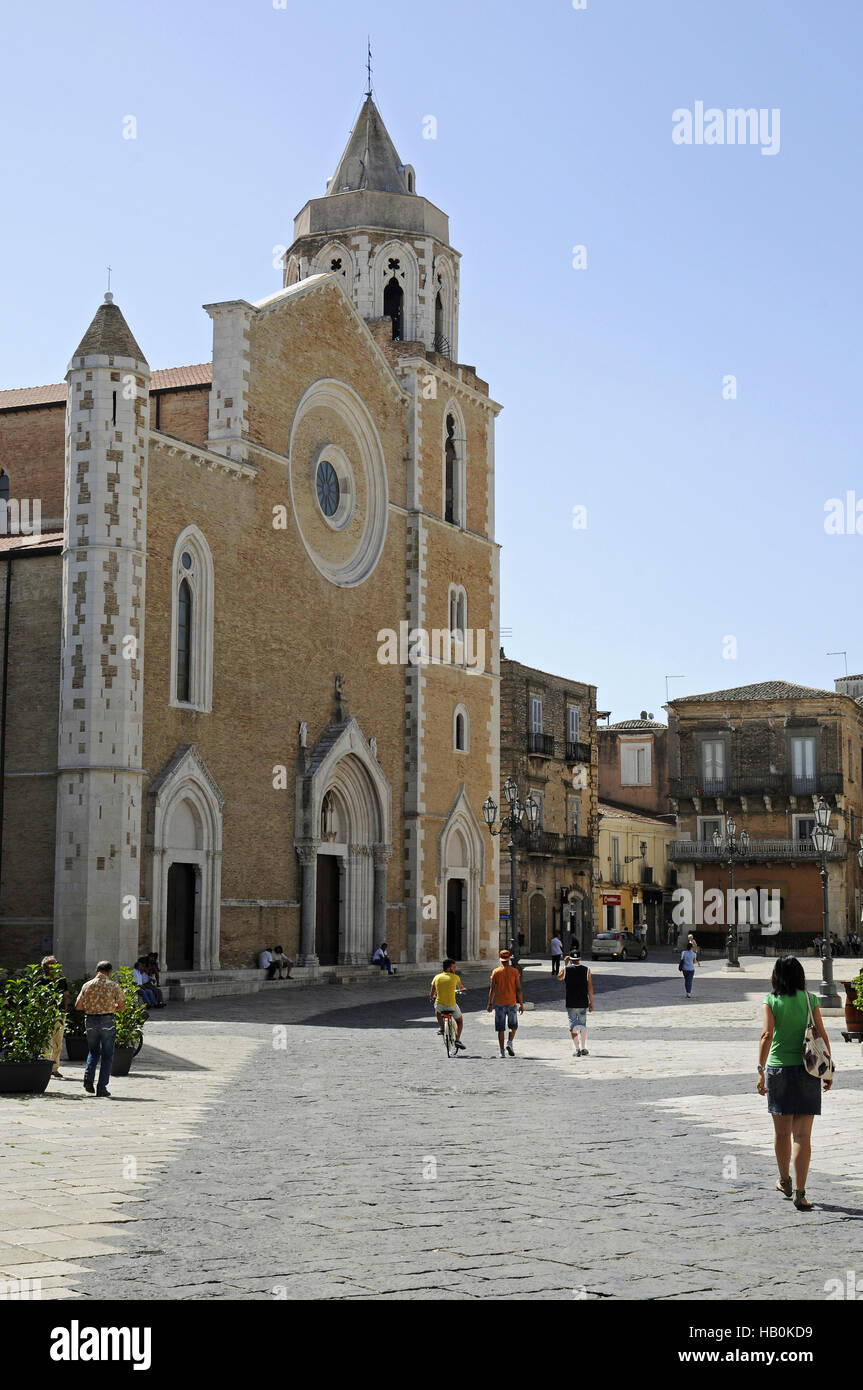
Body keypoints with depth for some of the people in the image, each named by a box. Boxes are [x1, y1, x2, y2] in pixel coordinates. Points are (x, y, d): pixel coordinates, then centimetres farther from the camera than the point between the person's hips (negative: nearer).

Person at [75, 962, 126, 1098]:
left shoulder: (87, 986, 3)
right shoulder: (114, 986, -2)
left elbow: (78, 1006, 4)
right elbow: (122, 1007, -1)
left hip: (91, 1021, 2)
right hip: (108, 1020, -2)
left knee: (93, 1052, 21)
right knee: (107, 1056, 7)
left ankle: (88, 1079, 1)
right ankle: (102, 1087, 4)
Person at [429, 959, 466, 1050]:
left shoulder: (437, 977, 4)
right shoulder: (455, 977, -1)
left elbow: (431, 995, 9)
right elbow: (461, 988, 23)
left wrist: (432, 998, 32)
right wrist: (461, 990, 47)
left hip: (439, 1005, 2)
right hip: (451, 1005, -2)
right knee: (459, 1021, 23)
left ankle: (440, 1026, 25)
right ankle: (457, 1040, 5)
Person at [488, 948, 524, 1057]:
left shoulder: (496, 972, 0)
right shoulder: (514, 971, -1)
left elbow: (492, 989, -2)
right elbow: (518, 989, -3)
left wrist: (490, 1004, 4)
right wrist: (521, 1004, 1)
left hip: (499, 1003, 0)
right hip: (511, 1003, 0)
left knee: (501, 1028, 5)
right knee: (513, 1026, 14)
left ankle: (502, 1051, 3)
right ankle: (510, 1043, -10)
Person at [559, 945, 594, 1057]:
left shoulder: (566, 969, -3)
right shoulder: (586, 970, -2)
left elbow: (560, 977, 20)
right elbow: (590, 988, -2)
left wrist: (565, 964, 24)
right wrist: (591, 1002, 4)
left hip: (570, 1003, -1)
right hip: (583, 1003, 1)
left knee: (573, 1025, 1)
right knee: (583, 1025, 15)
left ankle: (576, 1048, -9)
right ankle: (583, 1048, 18)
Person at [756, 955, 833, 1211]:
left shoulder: (771, 1001, -3)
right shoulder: (810, 1000, 0)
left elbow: (767, 1034, -12)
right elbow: (822, 1036, -1)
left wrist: (760, 1070, -12)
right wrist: (828, 1070, 7)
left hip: (778, 1069, 0)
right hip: (807, 1070, 0)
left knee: (781, 1132, 17)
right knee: (802, 1135, -1)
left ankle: (785, 1181, 33)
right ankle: (799, 1192, -8)